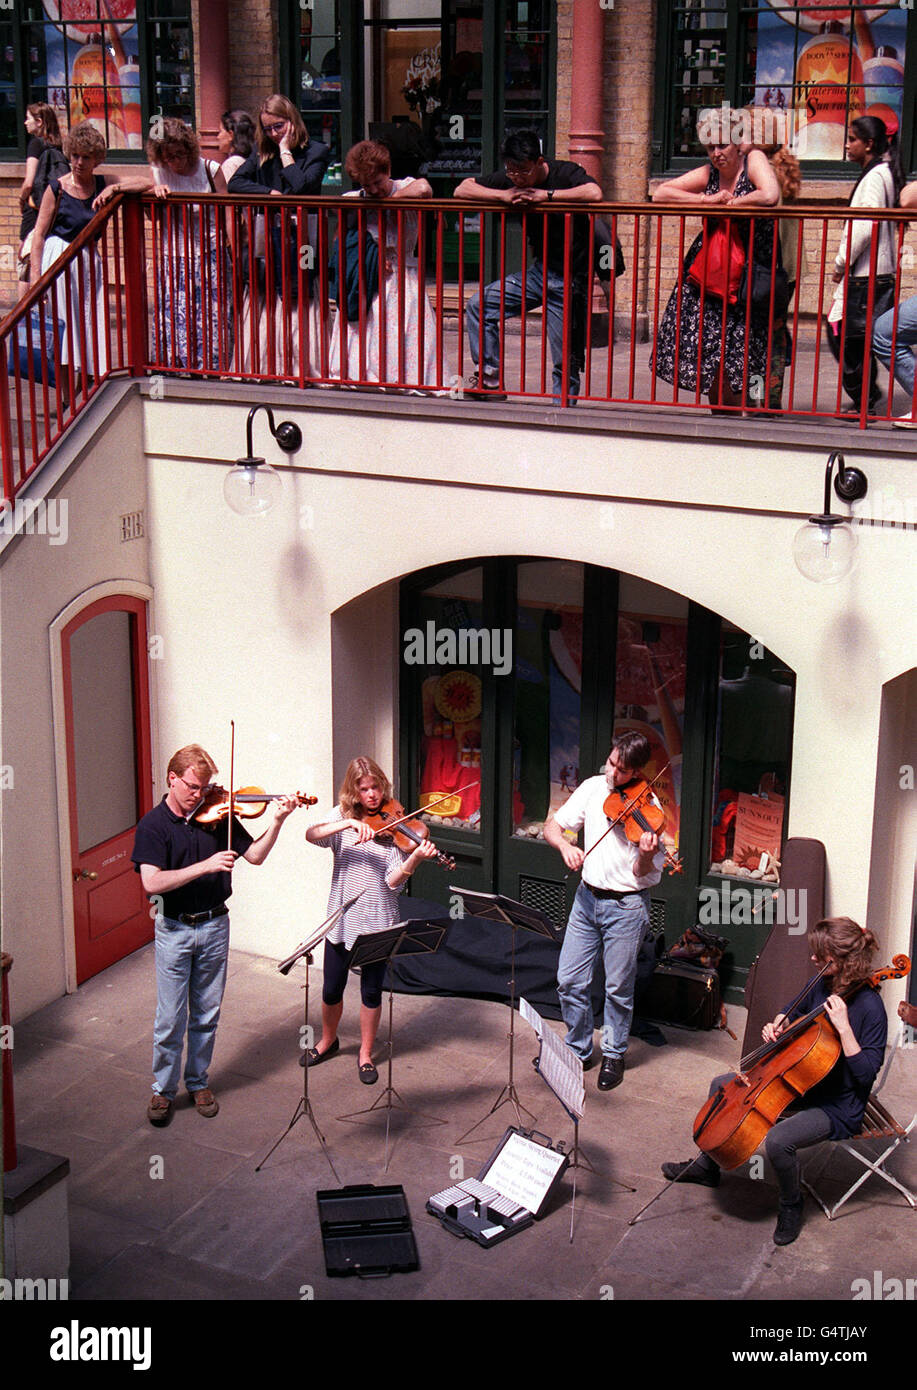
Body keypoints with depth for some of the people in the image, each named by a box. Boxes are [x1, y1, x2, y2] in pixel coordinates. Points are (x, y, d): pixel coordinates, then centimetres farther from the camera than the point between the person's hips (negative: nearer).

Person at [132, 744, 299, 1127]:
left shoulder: (217, 816, 1)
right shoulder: (153, 825, -10)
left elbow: (255, 855, 3)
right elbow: (152, 882, -22)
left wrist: (277, 822, -12)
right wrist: (206, 866, -28)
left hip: (215, 926, 3)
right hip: (174, 930, -3)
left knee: (206, 1015, 12)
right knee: (170, 1017, 2)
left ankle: (198, 1082, 28)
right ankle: (163, 1089, 19)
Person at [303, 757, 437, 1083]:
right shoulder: (343, 815, -1)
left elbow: (394, 880, -14)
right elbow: (311, 835, -21)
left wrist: (416, 858, -32)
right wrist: (349, 824, -33)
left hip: (378, 920, -1)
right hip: (342, 917, 1)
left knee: (371, 991, 8)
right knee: (332, 988, 13)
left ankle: (365, 1053, 28)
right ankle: (328, 1041, 39)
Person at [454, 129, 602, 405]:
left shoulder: (565, 173, -14)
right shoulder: (508, 178, 0)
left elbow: (594, 194, -34)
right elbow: (462, 189, -2)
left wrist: (544, 195, -27)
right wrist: (504, 195, -17)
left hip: (571, 279, -5)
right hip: (538, 271, 6)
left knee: (566, 360, -3)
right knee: (478, 306, -4)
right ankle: (490, 381, 2)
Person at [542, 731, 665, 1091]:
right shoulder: (593, 788, 0)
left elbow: (645, 875, -14)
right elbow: (552, 825, 5)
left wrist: (646, 855, -36)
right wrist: (565, 846, -16)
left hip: (626, 906, -5)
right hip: (588, 897, 5)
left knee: (618, 988, 6)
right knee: (569, 981, 7)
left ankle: (614, 1055, 27)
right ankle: (578, 1049, 27)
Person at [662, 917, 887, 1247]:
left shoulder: (869, 1007, -24)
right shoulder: (823, 984, -2)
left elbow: (866, 1074, -27)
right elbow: (793, 1011, 19)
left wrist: (844, 1028, -34)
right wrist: (778, 1026, -2)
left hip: (837, 1109, -9)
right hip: (800, 1082, 9)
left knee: (778, 1140, -34)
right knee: (722, 1085, 12)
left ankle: (791, 1205, -2)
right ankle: (707, 1167, 32)